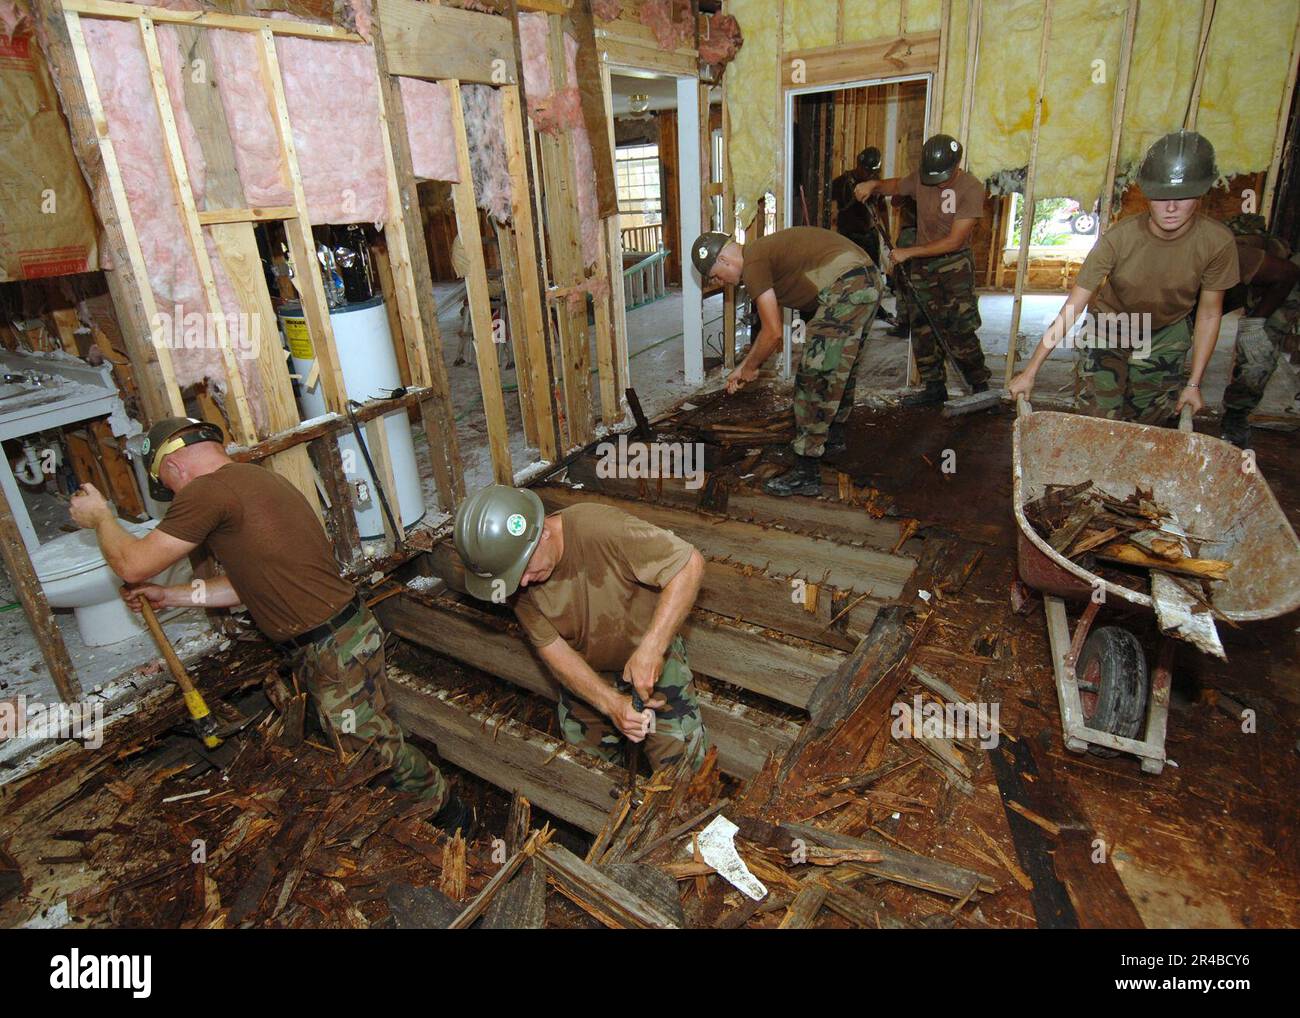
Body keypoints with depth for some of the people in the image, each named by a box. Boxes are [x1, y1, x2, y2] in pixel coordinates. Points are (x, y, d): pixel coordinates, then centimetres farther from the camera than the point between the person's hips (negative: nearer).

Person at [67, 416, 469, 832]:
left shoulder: (208, 491, -15)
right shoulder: (257, 479, 16)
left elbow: (132, 565, -5)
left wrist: (101, 516, 13)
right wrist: (169, 596, 25)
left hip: (333, 651, -10)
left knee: (374, 745, 4)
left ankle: (448, 813, 22)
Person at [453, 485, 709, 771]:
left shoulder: (601, 528, -36)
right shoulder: (516, 578, -20)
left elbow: (690, 563, -32)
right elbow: (551, 648, -15)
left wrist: (651, 648, -38)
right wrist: (611, 703, -29)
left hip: (653, 657, -3)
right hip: (587, 671, 4)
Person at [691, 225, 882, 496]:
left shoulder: (753, 264, -8)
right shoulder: (764, 251, 22)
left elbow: (773, 334, -9)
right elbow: (770, 326, 27)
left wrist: (749, 368, 7)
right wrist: (746, 366, 27)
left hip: (844, 288, -10)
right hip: (869, 281, 10)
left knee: (815, 378, -7)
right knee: (841, 367, 25)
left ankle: (806, 473, -5)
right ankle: (834, 437, 45)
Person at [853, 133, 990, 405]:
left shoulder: (971, 189, -16)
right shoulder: (921, 178, -1)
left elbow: (954, 242, -21)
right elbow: (896, 185, 23)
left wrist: (908, 252, -21)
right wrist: (873, 185, 1)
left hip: (954, 266, -5)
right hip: (920, 263, 5)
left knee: (959, 332, -7)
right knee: (923, 329, 5)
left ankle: (980, 386, 10)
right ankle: (934, 387, 16)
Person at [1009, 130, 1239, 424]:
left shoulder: (1218, 242, -23)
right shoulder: (1117, 239, -28)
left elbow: (1209, 315, -10)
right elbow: (1071, 309, -26)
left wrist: (1194, 383, -9)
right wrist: (1030, 371, -27)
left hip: (1168, 333, 2)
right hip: (1111, 326, -2)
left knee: (1152, 421, 7)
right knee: (1103, 419, -8)